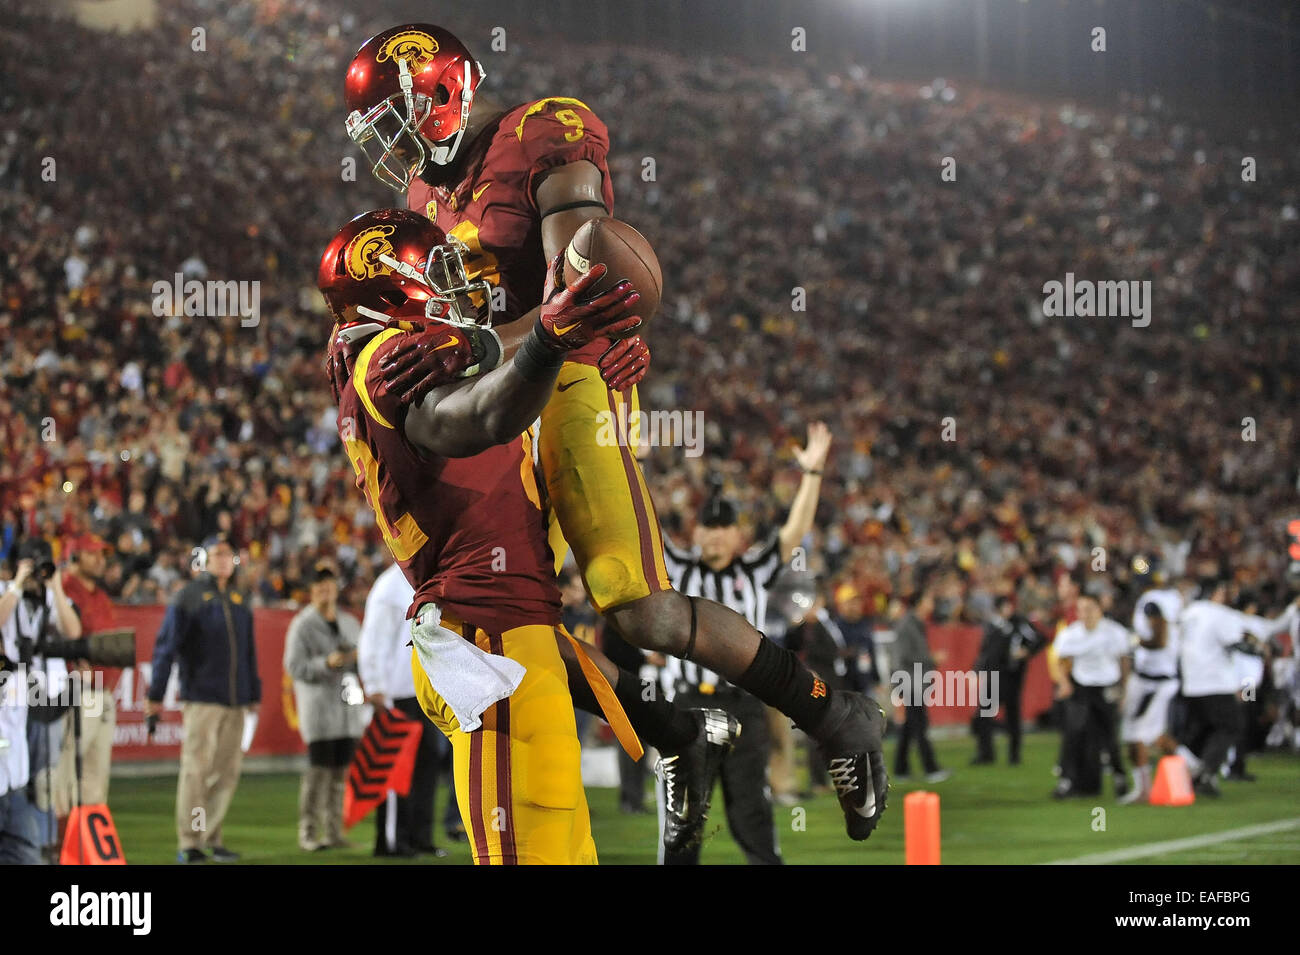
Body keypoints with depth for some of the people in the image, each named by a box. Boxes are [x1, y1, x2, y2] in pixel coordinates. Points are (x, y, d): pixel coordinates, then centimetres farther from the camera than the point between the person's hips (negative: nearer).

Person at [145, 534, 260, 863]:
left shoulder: (239, 599, 16)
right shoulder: (189, 596, -1)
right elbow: (167, 646, -4)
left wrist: (254, 694, 20)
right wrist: (155, 695, -8)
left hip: (235, 700, 6)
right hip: (201, 697, -6)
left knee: (227, 771, 4)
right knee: (195, 769, -9)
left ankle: (212, 839, 11)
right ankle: (189, 843, -7)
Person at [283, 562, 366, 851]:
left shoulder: (350, 623, 18)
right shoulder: (302, 624, -2)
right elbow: (294, 665, -9)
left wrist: (357, 659, -1)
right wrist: (327, 663, -21)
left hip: (348, 706, 6)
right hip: (318, 705, -6)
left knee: (340, 772, 4)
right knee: (319, 770, -10)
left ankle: (334, 832, 8)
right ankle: (308, 833, -7)